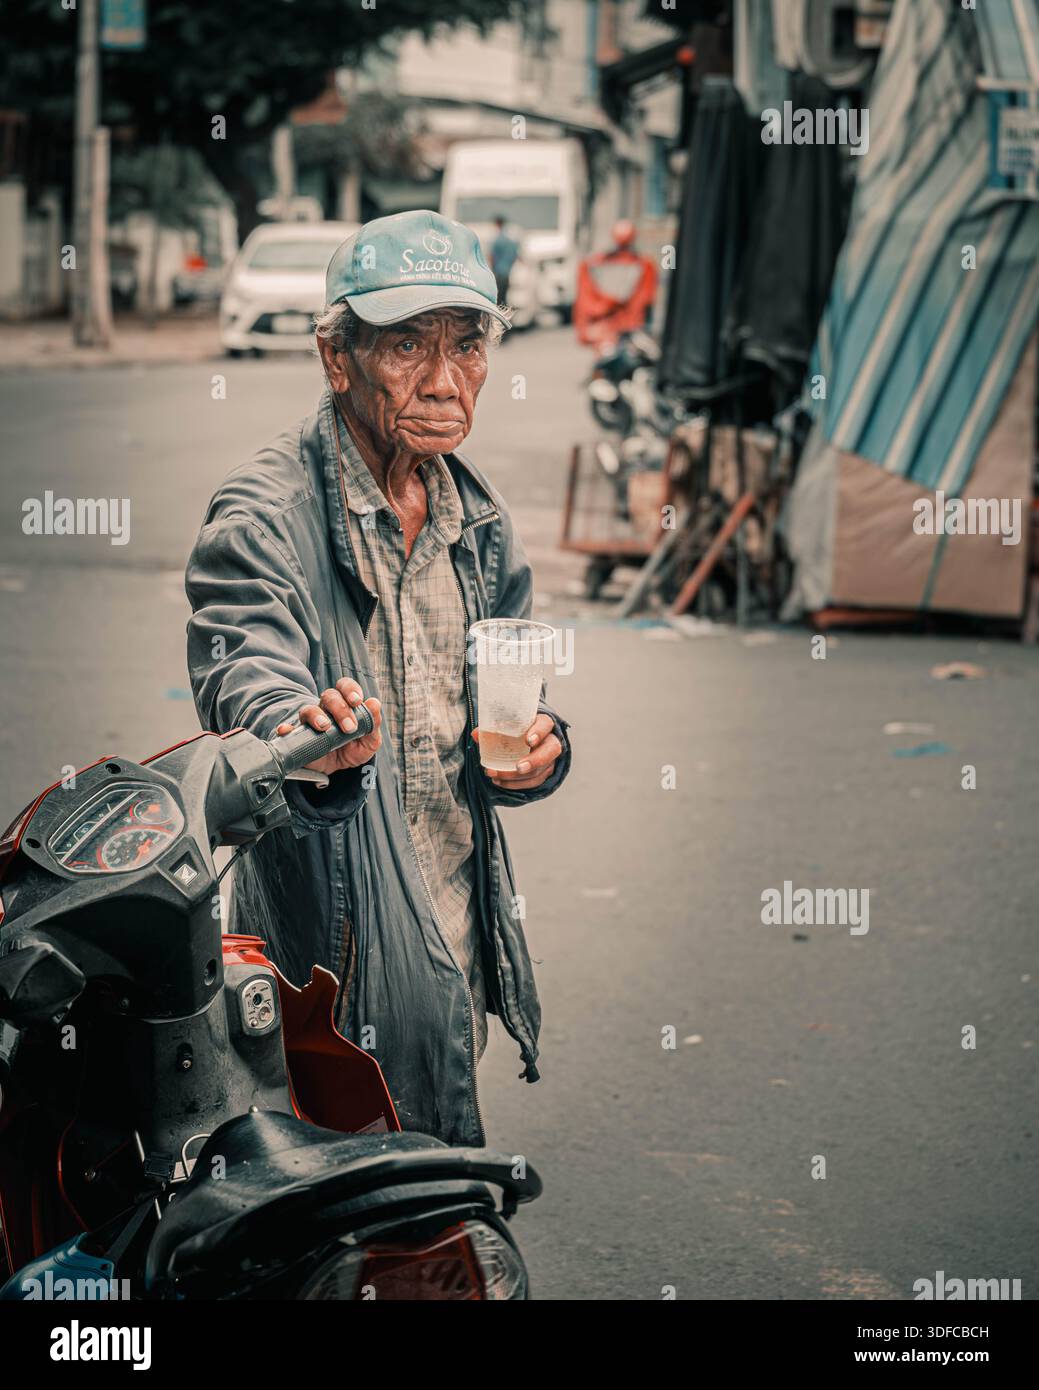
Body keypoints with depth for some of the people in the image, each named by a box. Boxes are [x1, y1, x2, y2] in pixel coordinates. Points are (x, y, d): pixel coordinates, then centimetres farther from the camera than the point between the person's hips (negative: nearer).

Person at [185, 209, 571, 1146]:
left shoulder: (478, 517, 9)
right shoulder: (267, 516, -14)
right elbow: (244, 680, -30)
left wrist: (532, 748, -5)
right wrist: (309, 739, -53)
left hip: (454, 959, 7)